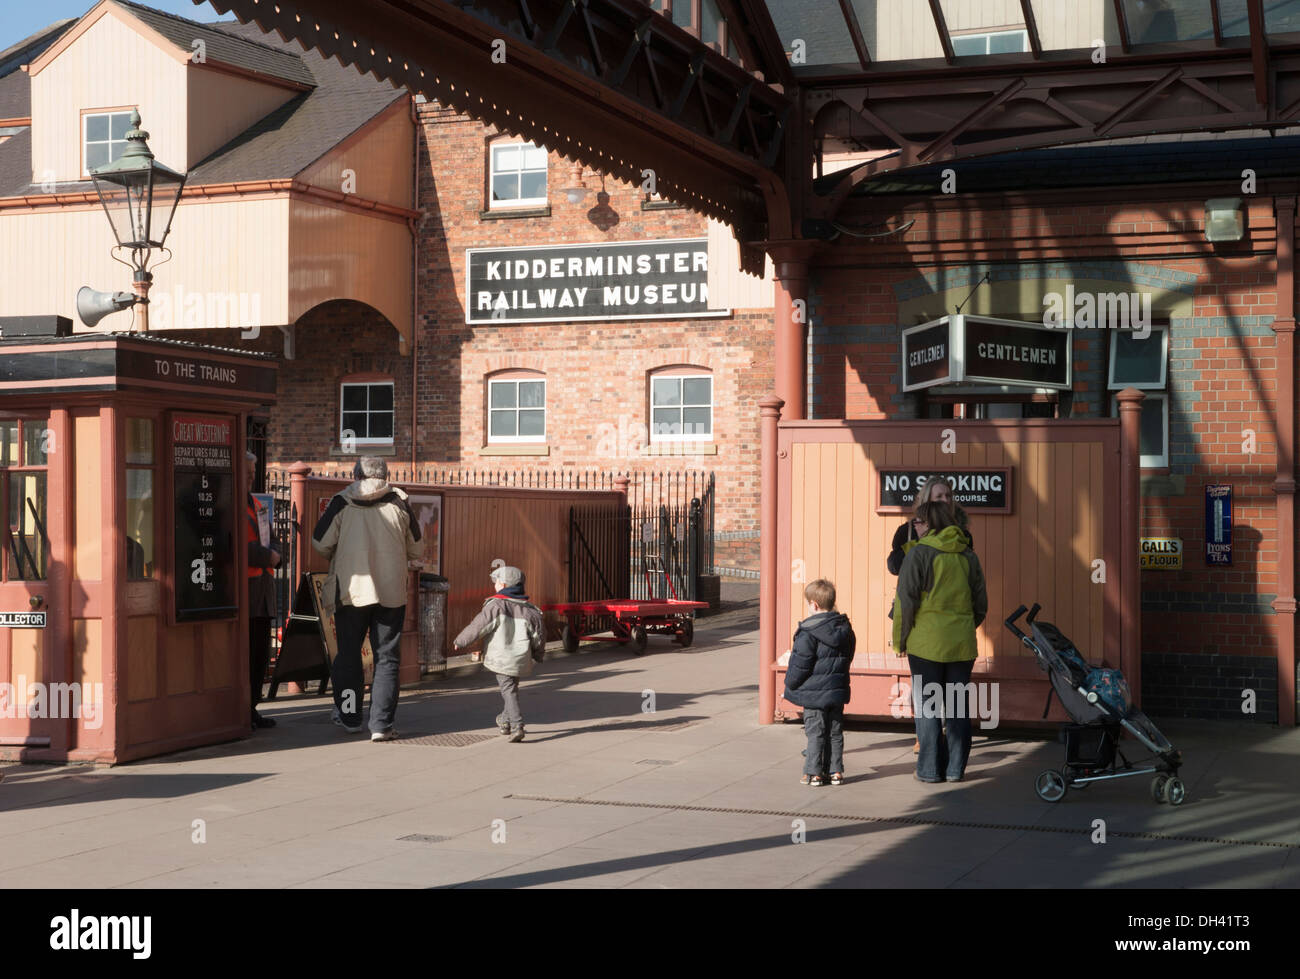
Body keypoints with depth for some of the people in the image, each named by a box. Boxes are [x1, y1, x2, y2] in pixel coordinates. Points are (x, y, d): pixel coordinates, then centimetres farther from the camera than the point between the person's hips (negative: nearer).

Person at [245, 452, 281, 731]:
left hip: (262, 587, 9)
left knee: (260, 652, 9)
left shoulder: (256, 504, 21)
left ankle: (251, 708, 16)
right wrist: (266, 556, -11)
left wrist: (274, 555, 0)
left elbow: (270, 541, 23)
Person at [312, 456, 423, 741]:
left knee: (348, 654, 15)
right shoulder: (399, 503, 0)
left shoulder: (342, 503, -4)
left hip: (351, 590, 0)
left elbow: (320, 543, -4)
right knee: (387, 658, 6)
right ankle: (381, 725, -1)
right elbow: (416, 550, 6)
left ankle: (349, 717, 24)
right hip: (392, 593, 0)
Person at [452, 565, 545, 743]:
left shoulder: (495, 606, -11)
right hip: (521, 661, 5)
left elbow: (477, 627, -11)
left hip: (501, 659, -5)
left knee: (508, 690, -3)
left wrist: (459, 641, 3)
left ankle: (517, 726, -15)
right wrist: (538, 655, 25)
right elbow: (539, 636, 7)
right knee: (510, 687, 23)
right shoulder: (530, 610, 3)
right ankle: (505, 721, 34)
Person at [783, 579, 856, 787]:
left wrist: (790, 684, 0)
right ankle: (835, 771, 16)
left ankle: (814, 773, 5)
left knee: (815, 733, 1)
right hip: (838, 691, 6)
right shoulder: (845, 628, 4)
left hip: (814, 693, -6)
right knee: (835, 732, 13)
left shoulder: (808, 633, -18)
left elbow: (800, 666, -15)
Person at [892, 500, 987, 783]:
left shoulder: (919, 552, -7)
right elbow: (981, 603, 13)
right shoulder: (968, 556, 9)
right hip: (962, 643, 5)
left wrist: (900, 639, 0)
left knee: (926, 704, 3)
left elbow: (906, 600, -9)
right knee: (958, 705, 10)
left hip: (926, 641, -5)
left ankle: (930, 768, 4)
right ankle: (956, 768, 12)